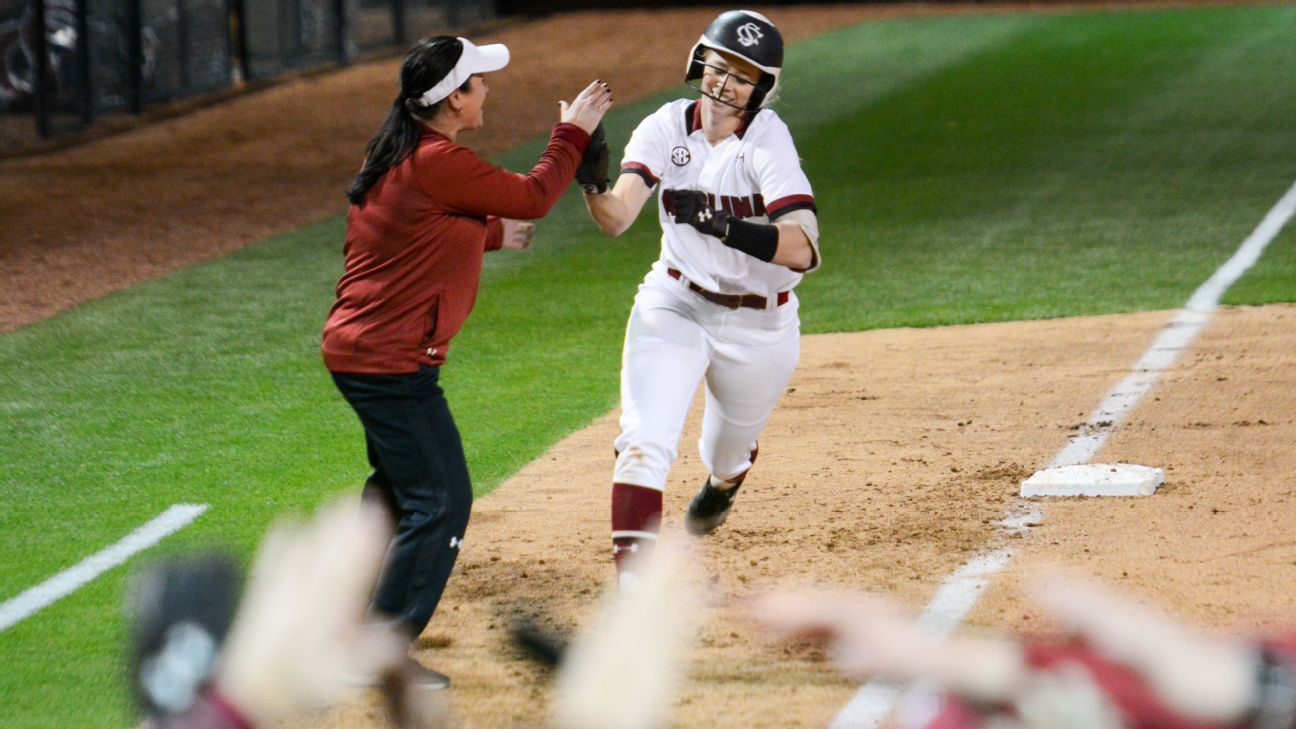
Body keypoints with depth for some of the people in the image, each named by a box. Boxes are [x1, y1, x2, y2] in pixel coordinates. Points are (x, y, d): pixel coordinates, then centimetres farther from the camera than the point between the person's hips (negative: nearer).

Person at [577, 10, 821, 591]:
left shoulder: (768, 141, -22)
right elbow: (616, 219, -22)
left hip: (759, 325, -1)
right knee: (645, 442, -20)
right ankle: (632, 583, -23)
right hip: (674, 306, 1)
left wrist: (722, 225, -47)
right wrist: (592, 185, -44)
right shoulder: (666, 129, -11)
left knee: (728, 456, 21)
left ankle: (721, 485, 59)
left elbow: (804, 249, -34)